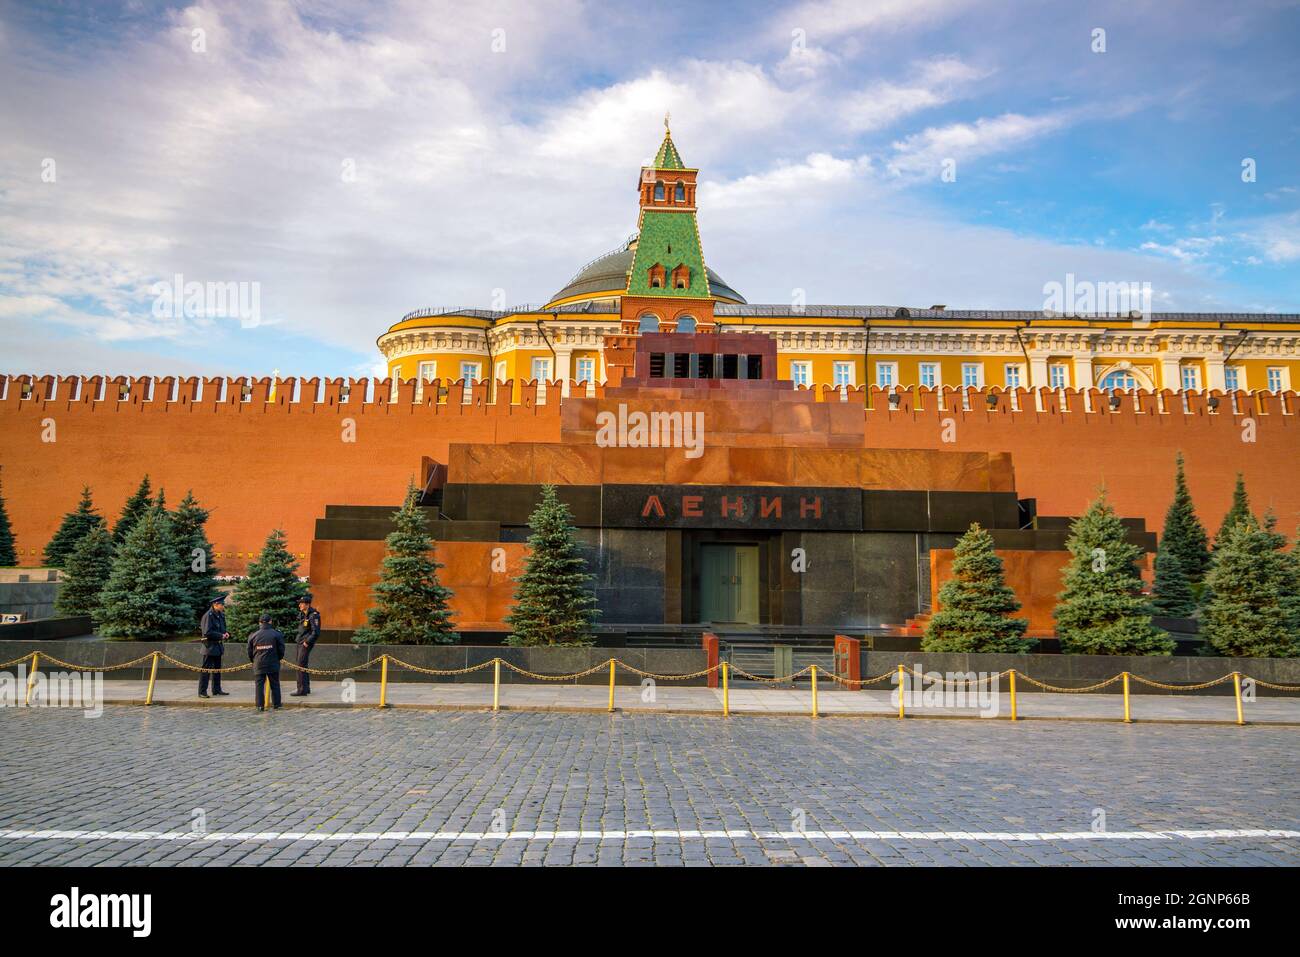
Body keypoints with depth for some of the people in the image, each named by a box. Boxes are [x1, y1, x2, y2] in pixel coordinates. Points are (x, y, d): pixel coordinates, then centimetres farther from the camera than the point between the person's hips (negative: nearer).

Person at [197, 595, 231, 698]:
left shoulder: (220, 615, 12)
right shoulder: (208, 615, -16)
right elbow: (207, 632, -22)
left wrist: (226, 633, 2)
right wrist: (221, 636, -18)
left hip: (218, 646, 9)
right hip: (210, 646, -9)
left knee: (217, 669, 14)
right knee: (206, 669, -6)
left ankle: (216, 689, 21)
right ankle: (202, 692, -2)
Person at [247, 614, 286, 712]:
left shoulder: (253, 636, 2)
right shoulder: (277, 635, -4)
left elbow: (250, 652, 9)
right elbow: (281, 650, -1)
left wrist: (253, 661, 24)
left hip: (258, 664, 1)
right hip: (273, 665, -1)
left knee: (259, 685, 5)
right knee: (274, 684, 10)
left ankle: (260, 705, 1)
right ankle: (276, 703, 15)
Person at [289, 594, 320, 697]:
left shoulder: (313, 616, -17)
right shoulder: (302, 614, 9)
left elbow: (316, 632, -21)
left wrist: (307, 642, -18)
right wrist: (299, 639, 15)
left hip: (306, 643, -9)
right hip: (300, 642, 9)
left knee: (301, 666, -11)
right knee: (303, 665, 14)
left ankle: (302, 689, -8)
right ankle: (306, 688, 22)